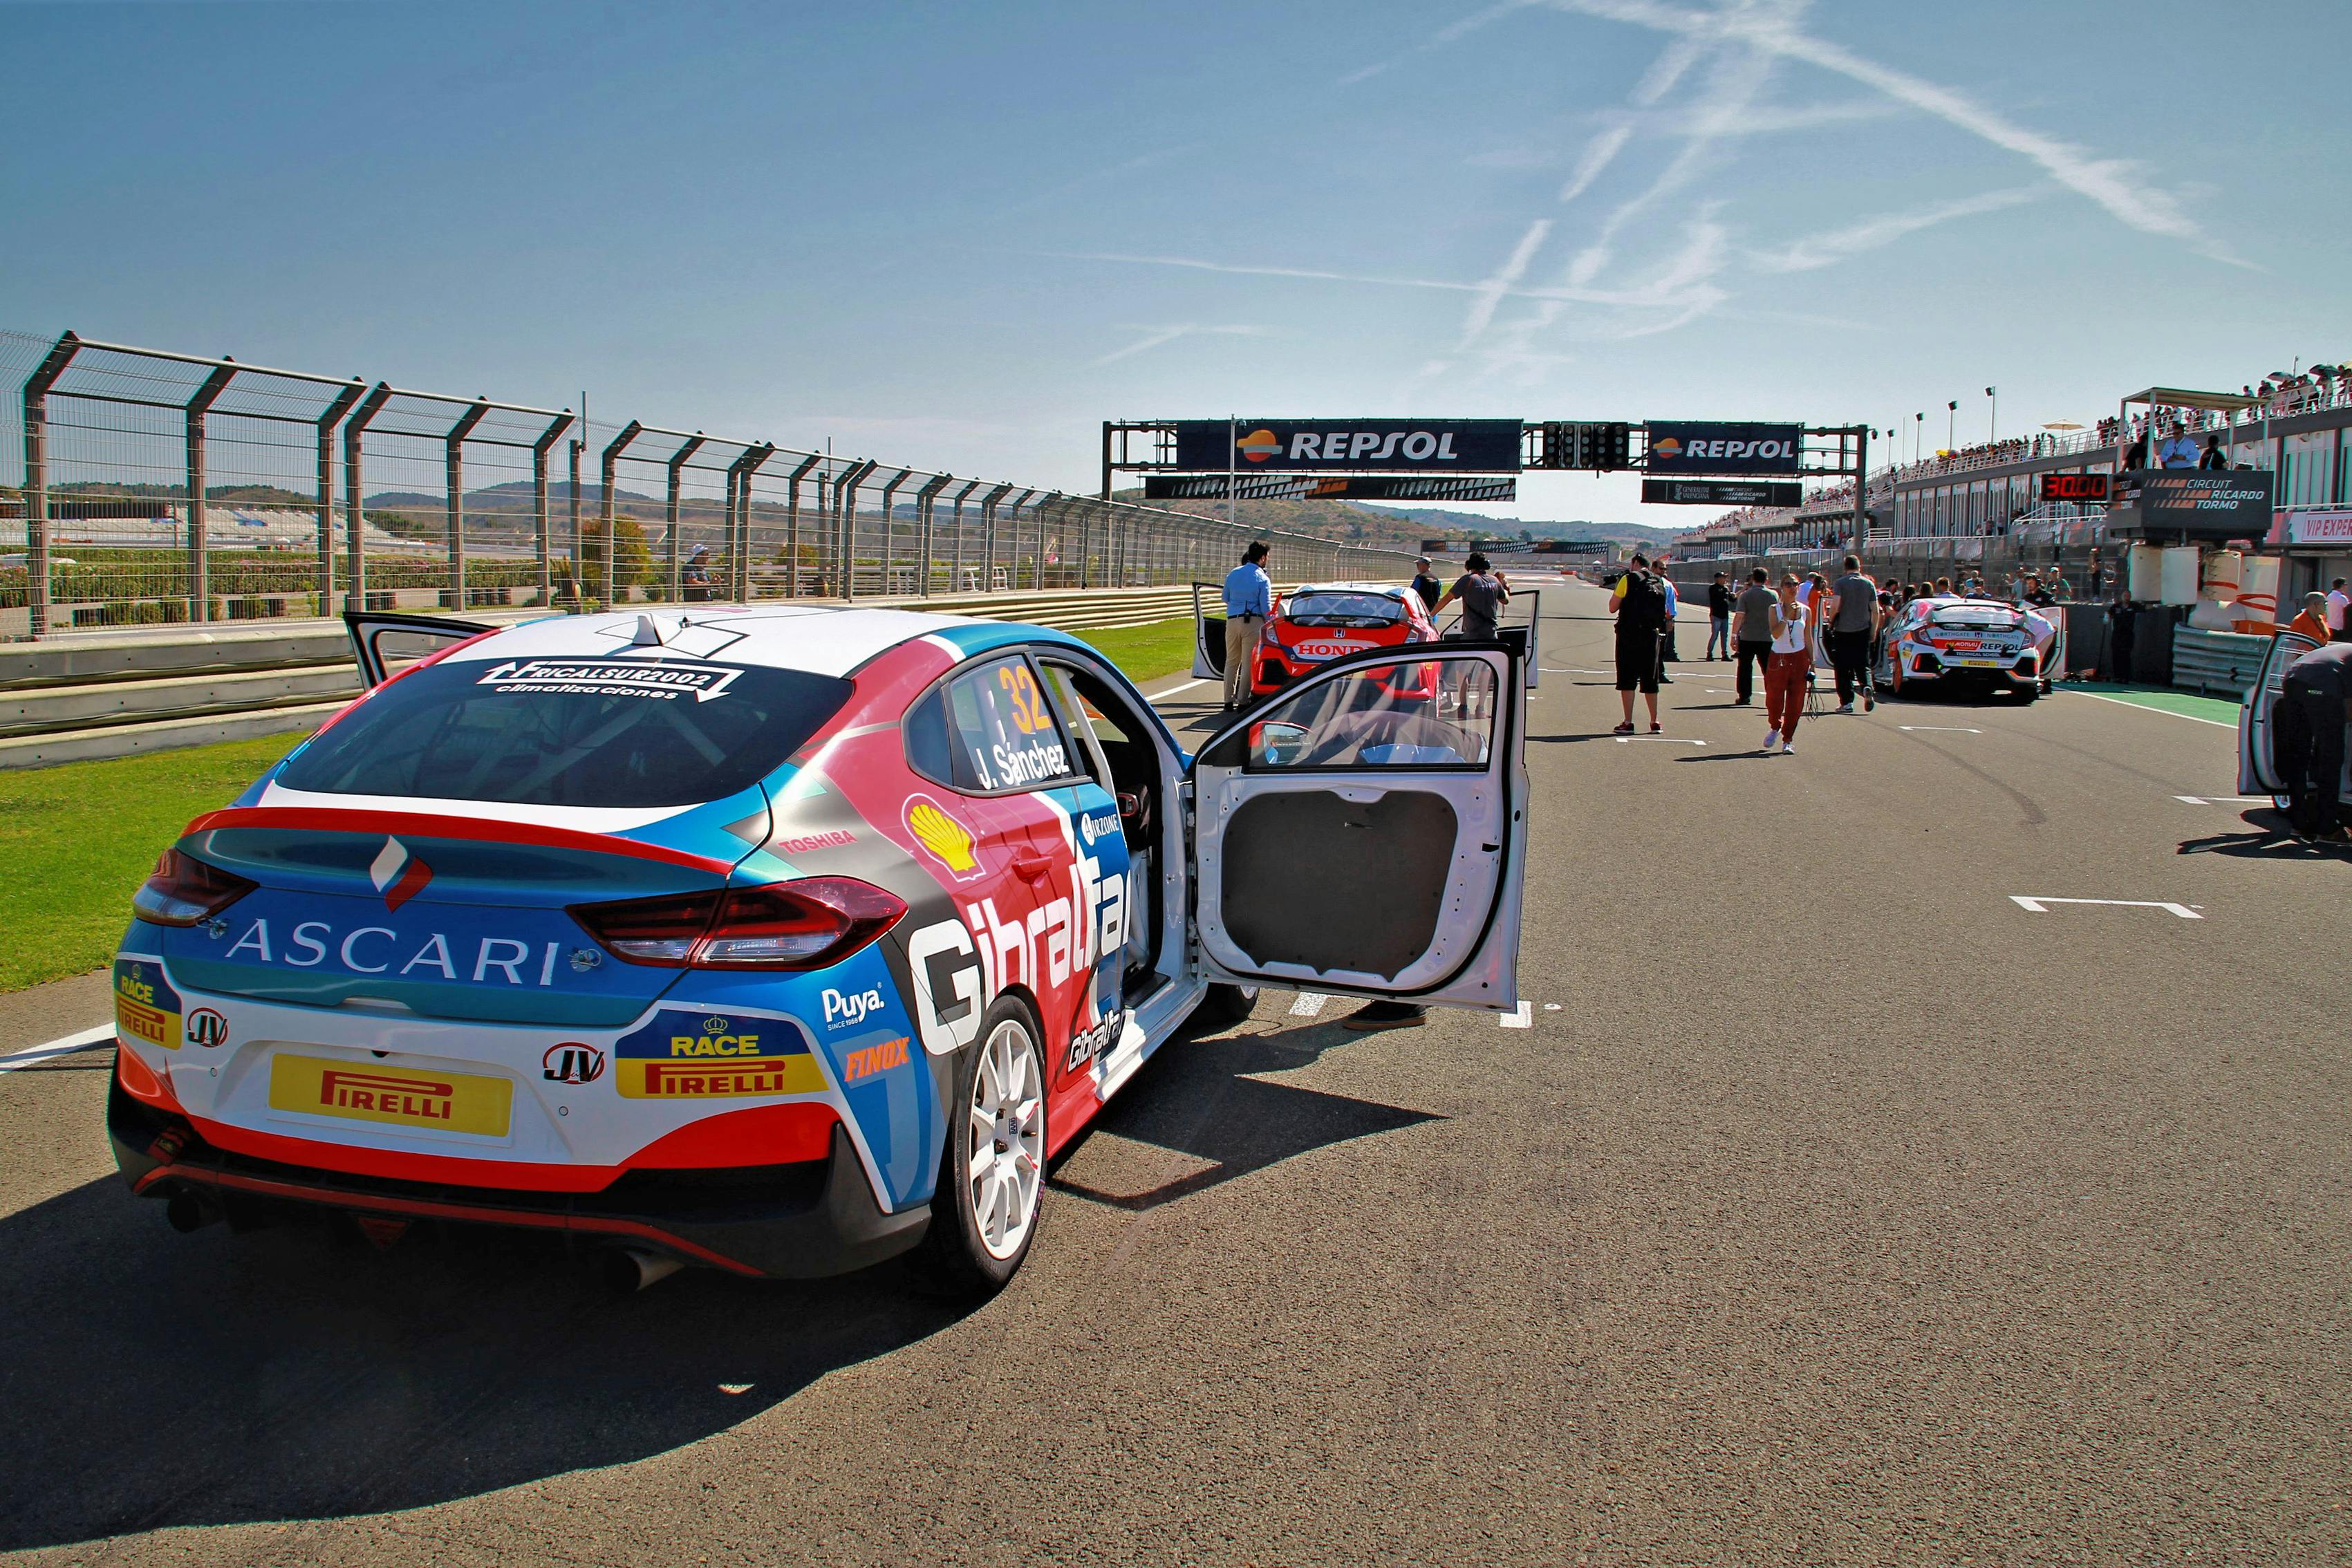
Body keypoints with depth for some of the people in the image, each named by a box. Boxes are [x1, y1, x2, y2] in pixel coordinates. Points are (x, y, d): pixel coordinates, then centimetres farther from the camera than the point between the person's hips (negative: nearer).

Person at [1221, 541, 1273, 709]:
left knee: (1231, 661, 12)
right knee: (1248, 662, 1)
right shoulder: (1262, 579, -7)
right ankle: (1242, 700, -1)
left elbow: (1225, 598, 16)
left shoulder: (1233, 574, 7)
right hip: (1253, 622, -4)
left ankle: (1229, 700, 13)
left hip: (1232, 621, 4)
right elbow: (1266, 607, -8)